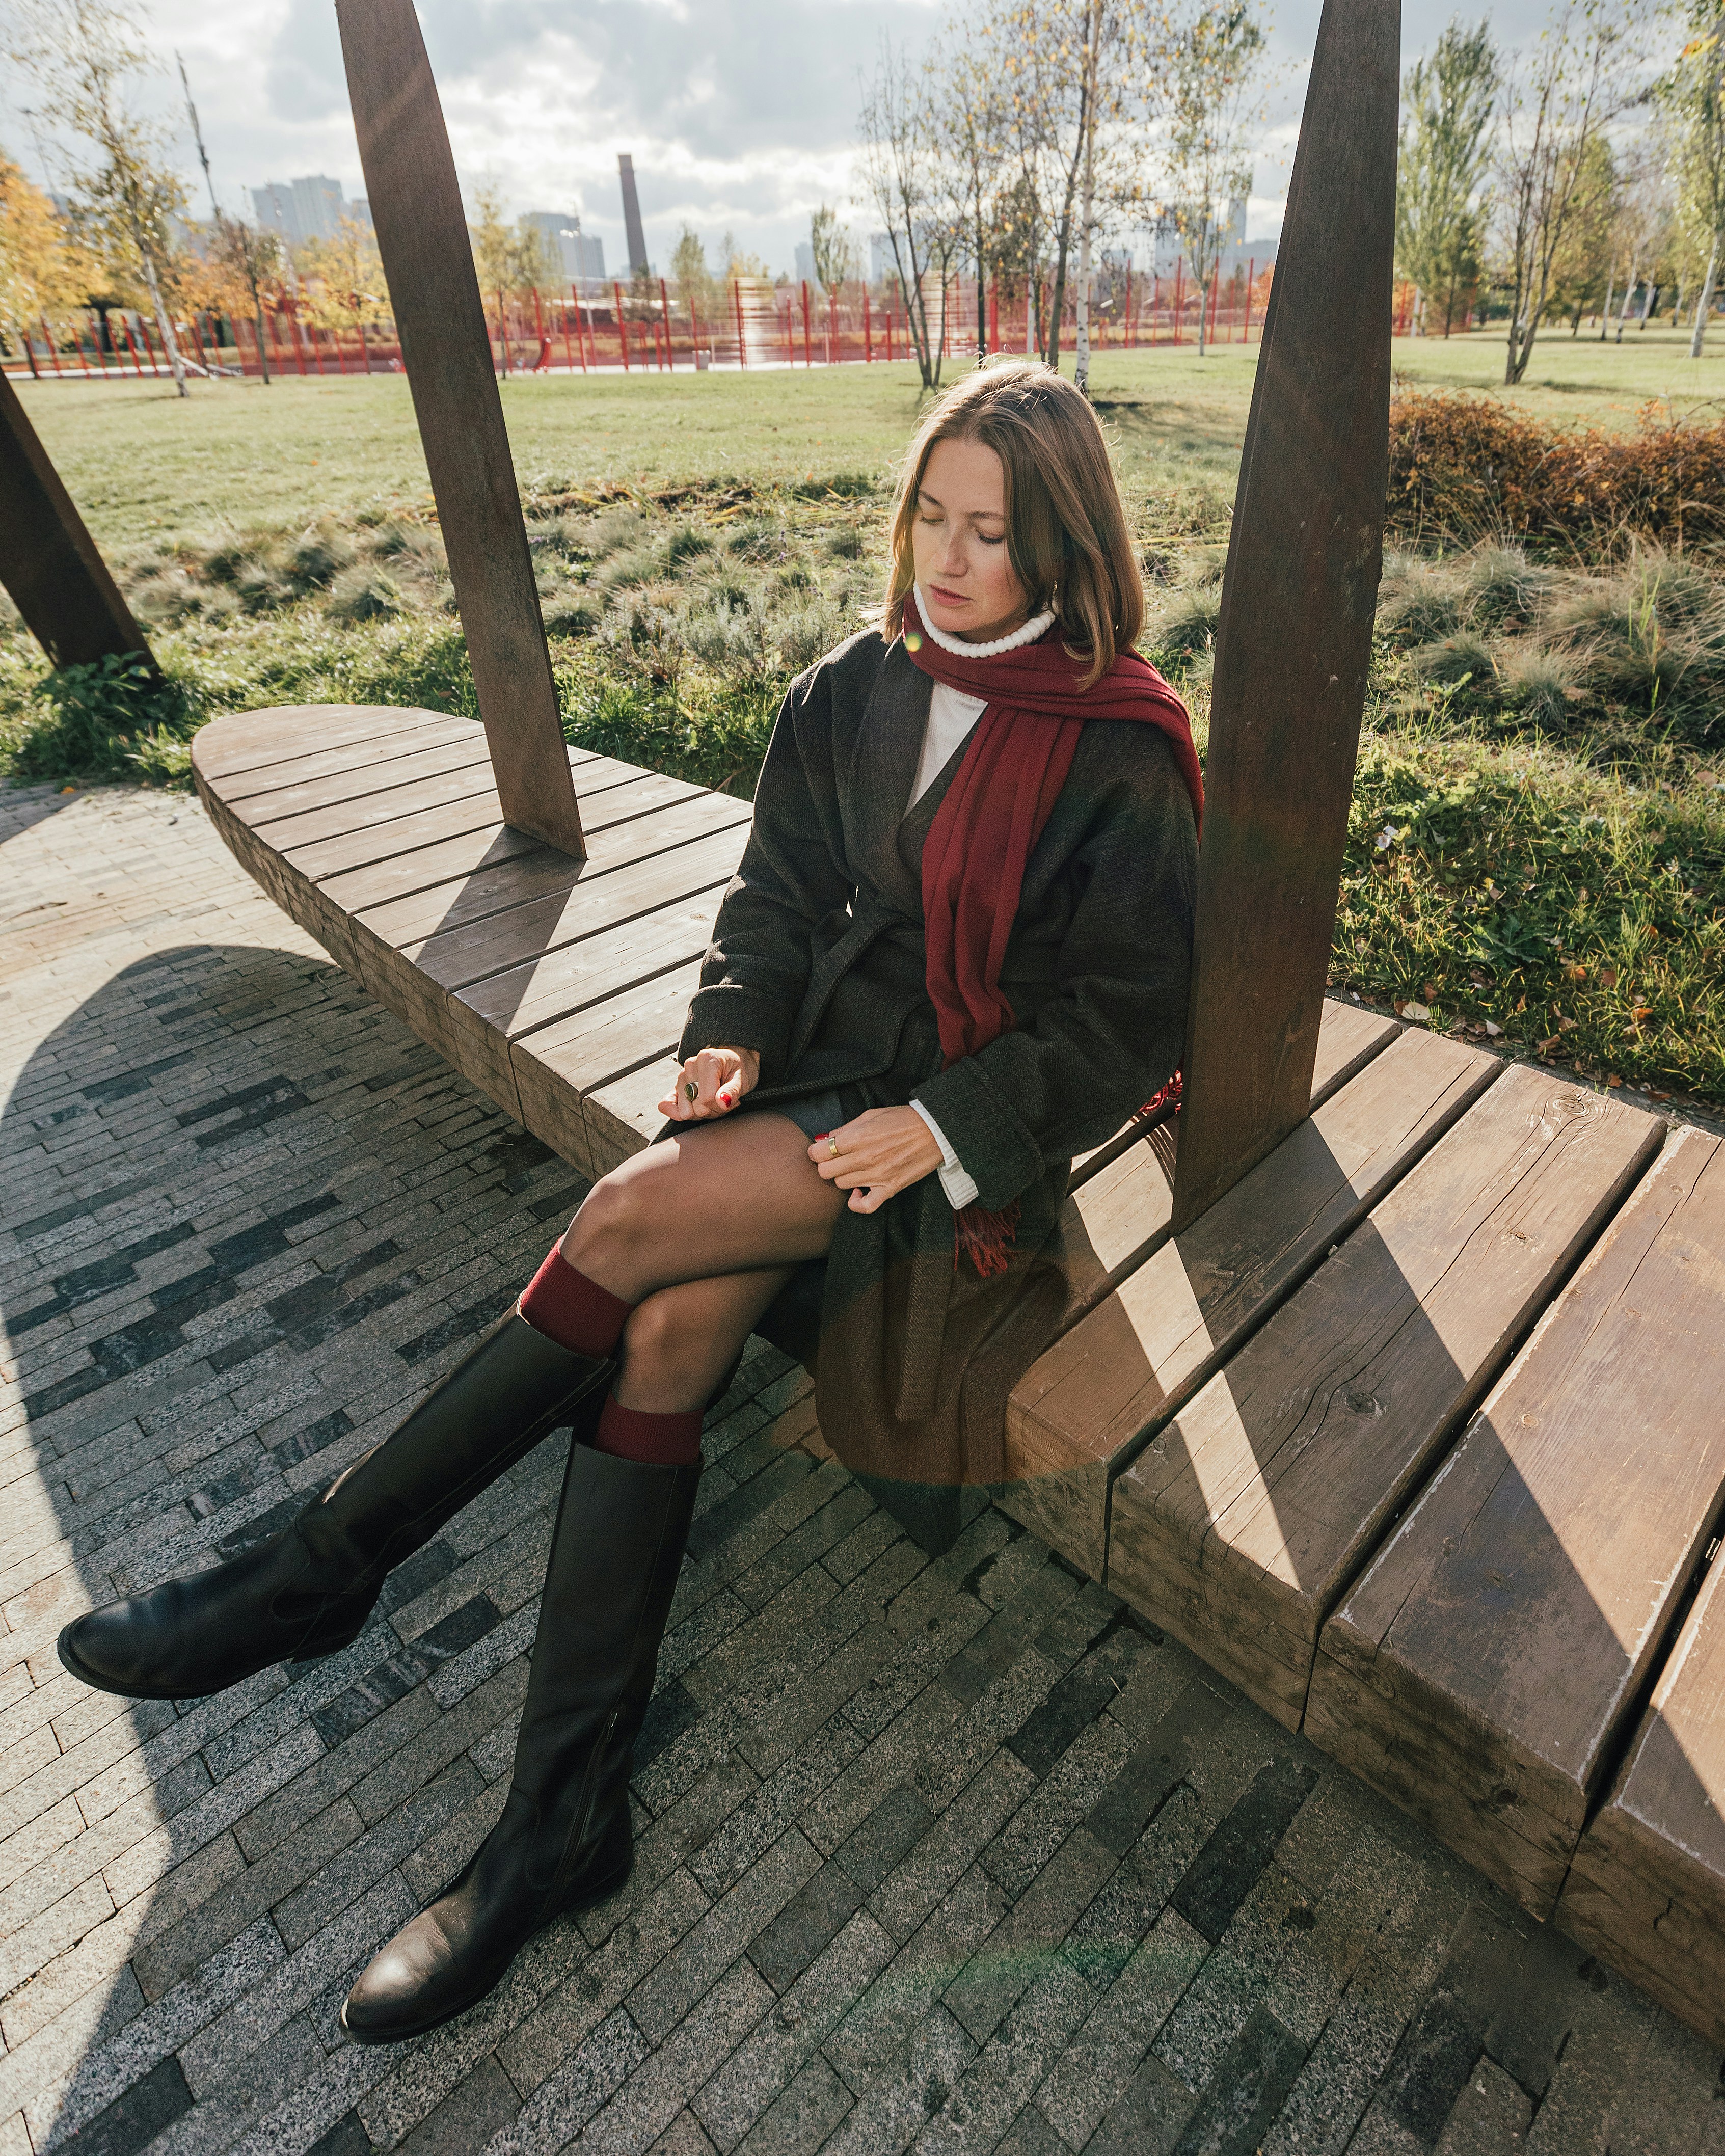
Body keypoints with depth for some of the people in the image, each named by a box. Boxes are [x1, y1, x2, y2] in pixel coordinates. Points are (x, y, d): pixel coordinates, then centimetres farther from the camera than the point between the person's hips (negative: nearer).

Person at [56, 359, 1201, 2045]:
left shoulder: (1120, 753, -6)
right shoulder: (856, 690, 9)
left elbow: (1122, 1023, -7)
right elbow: (777, 896, 11)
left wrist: (940, 1130, -17)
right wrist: (733, 1036, -8)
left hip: (980, 1131, -4)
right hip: (833, 1068, 5)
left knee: (641, 1213, -26)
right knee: (668, 1324, -22)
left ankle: (320, 1569, -6)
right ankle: (563, 1814, -7)